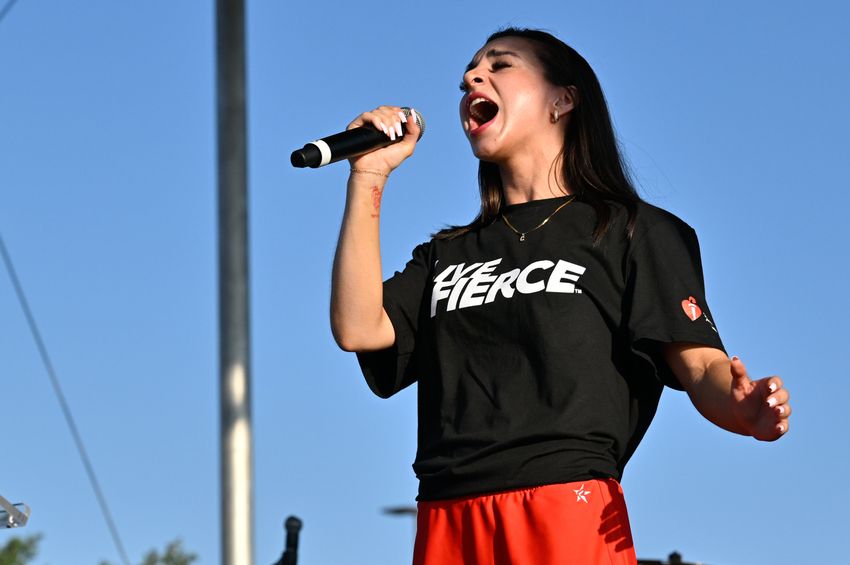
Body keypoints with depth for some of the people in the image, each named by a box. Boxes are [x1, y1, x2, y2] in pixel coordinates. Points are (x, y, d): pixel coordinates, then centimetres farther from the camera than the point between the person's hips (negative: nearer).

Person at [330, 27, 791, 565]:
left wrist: (741, 408, -24)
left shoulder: (632, 231, 10)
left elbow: (700, 364, -1)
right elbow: (359, 329, 8)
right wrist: (369, 177, 10)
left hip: (573, 517, -4)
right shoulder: (446, 253, 24)